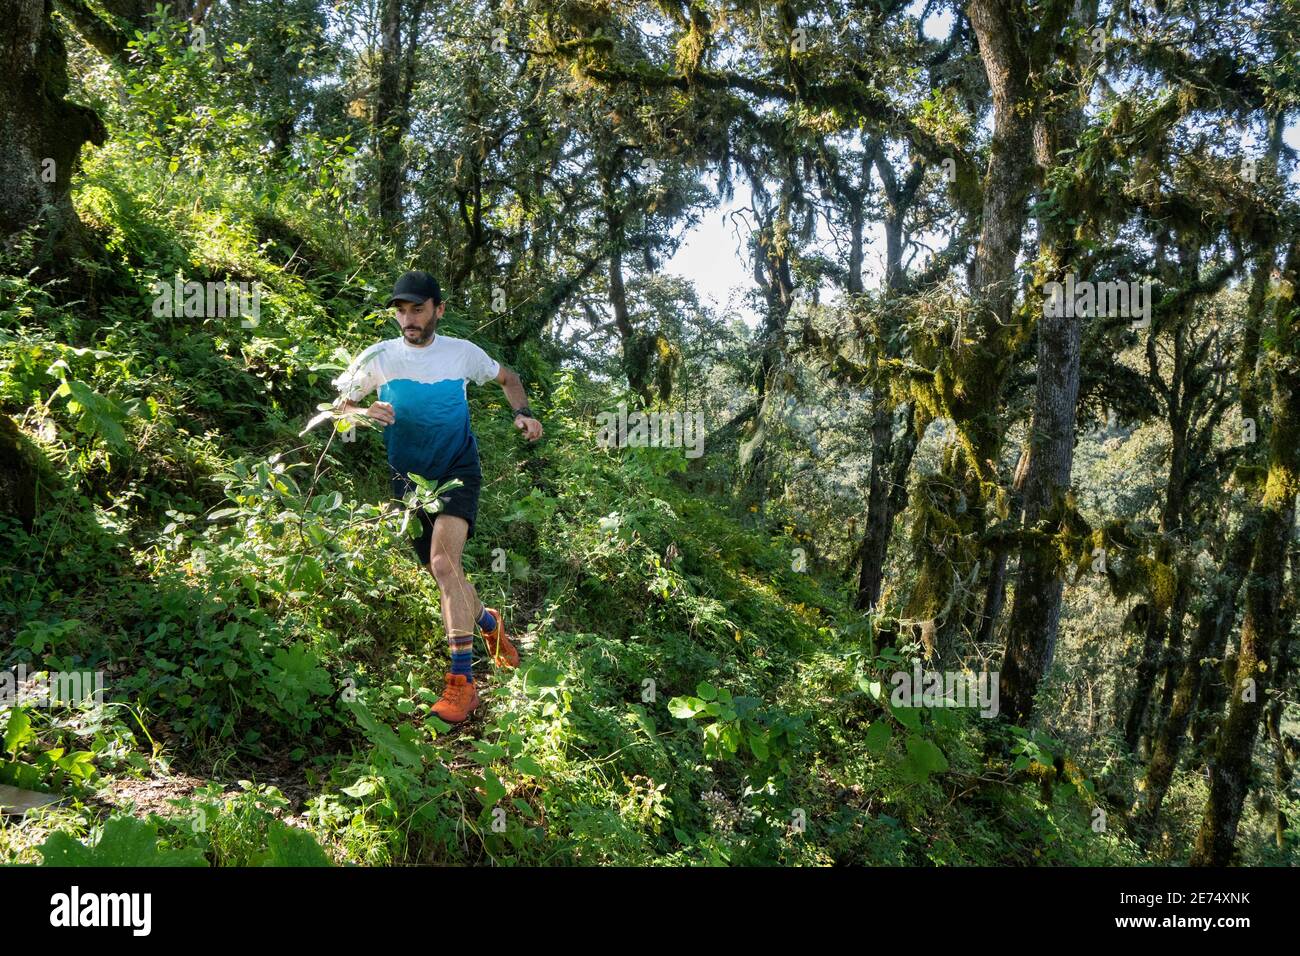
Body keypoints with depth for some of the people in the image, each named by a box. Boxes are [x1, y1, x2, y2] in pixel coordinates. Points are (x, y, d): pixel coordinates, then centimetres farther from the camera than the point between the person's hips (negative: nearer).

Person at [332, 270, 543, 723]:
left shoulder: (463, 353, -3)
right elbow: (339, 405, 3)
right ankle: (489, 622, 42)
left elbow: (507, 378, 15)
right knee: (444, 572, 9)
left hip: (458, 472, -3)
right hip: (409, 478, 3)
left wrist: (523, 414, -4)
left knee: (443, 562, -24)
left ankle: (462, 681, -22)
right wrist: (365, 412, -20)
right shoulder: (379, 357, -5)